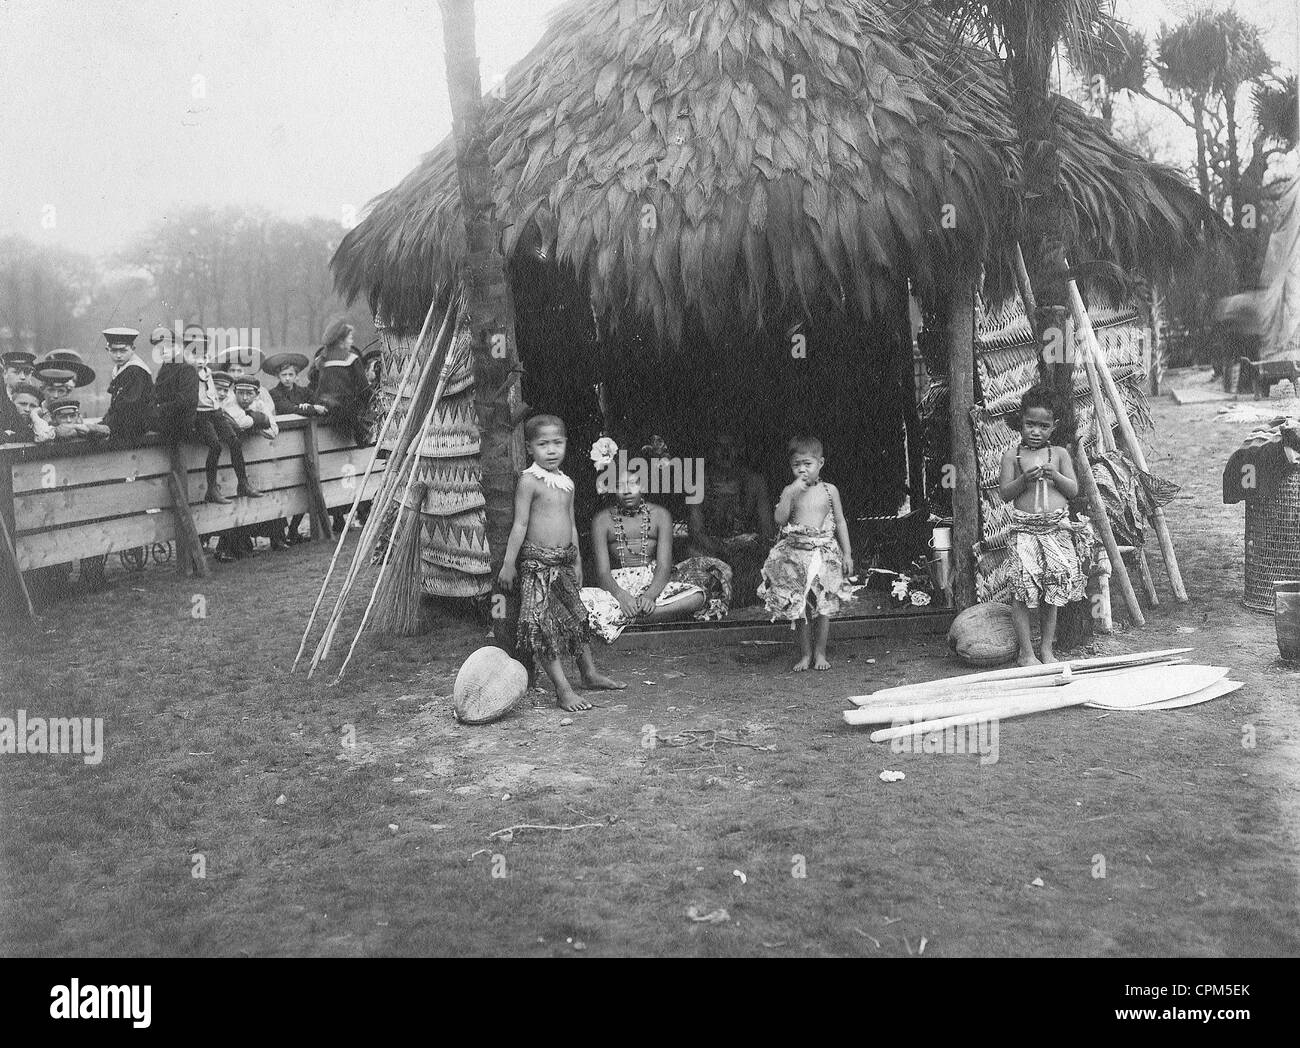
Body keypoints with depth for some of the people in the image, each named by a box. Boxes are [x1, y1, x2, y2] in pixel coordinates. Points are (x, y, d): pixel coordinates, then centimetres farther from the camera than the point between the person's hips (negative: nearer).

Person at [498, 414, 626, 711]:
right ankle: (563, 689, -8)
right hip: (538, 561, -7)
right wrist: (508, 563, -12)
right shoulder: (529, 480, -11)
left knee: (577, 616, 17)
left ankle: (590, 673, 32)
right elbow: (520, 524, -12)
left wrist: (577, 561, 20)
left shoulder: (566, 483, 11)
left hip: (565, 561, 8)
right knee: (542, 625, -9)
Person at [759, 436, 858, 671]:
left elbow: (840, 522, 8)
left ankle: (820, 653, 15)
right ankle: (806, 654, 15)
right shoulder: (790, 491, 1)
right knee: (799, 608, 3)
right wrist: (791, 493, -18)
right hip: (796, 554, 0)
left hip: (824, 553, 0)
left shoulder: (829, 490, 2)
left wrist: (847, 554, 5)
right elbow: (780, 519, -11)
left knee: (824, 607, 2)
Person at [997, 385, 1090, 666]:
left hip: (1057, 529, 2)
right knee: (1022, 592, -4)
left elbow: (1074, 490, 4)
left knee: (1052, 591, 7)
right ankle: (1026, 652, 7)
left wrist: (1055, 476, -14)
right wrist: (1024, 479, -18)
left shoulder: (1059, 454, 8)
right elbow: (1004, 493, -1)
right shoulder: (1012, 455, 3)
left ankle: (1047, 649, 19)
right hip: (1024, 529, -2)